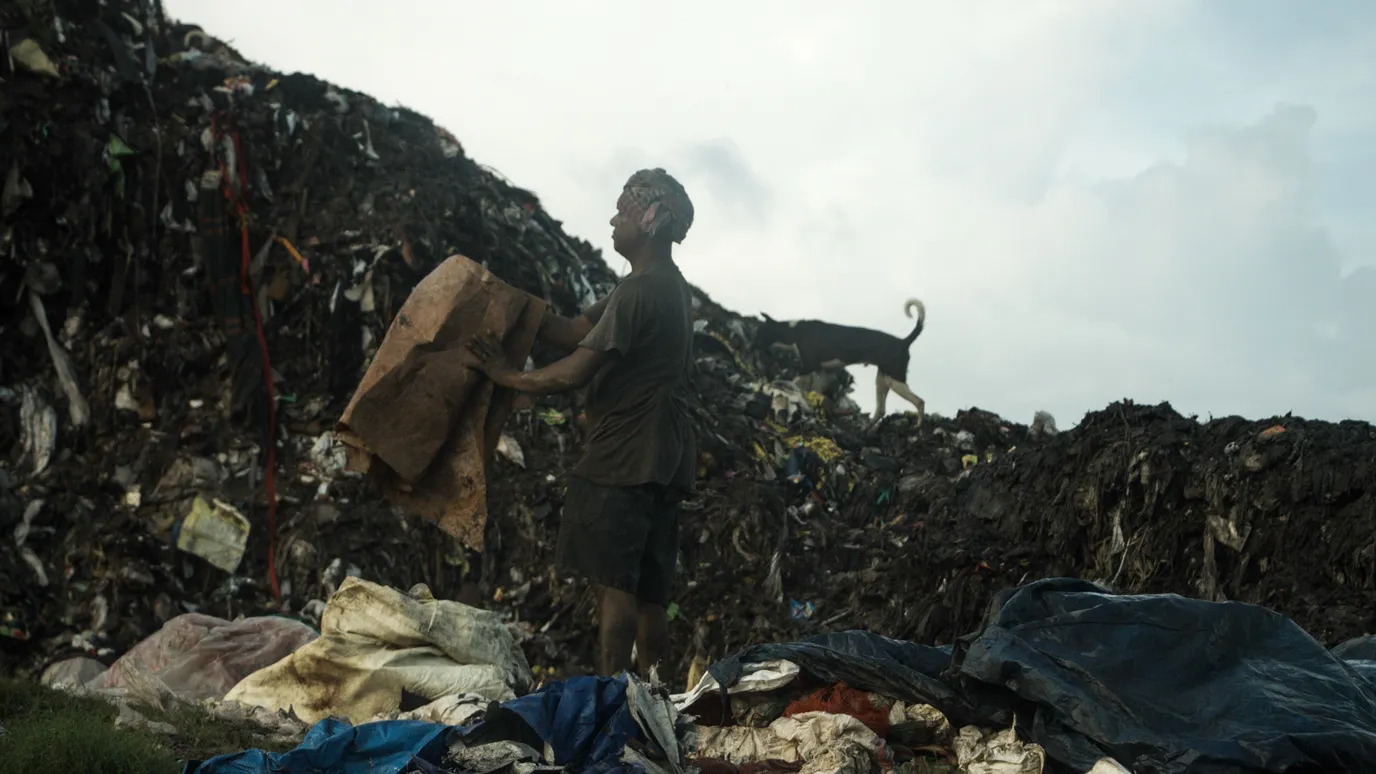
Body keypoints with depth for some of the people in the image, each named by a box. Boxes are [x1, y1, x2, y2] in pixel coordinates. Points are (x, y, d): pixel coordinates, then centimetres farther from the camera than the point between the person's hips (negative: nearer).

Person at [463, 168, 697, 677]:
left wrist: (506, 375, -5)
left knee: (612, 581, -10)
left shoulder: (640, 291, -15)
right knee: (647, 587, 10)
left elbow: (573, 373, -18)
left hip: (623, 459, -10)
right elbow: (576, 331, 17)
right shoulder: (671, 287, 17)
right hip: (664, 461, 10)